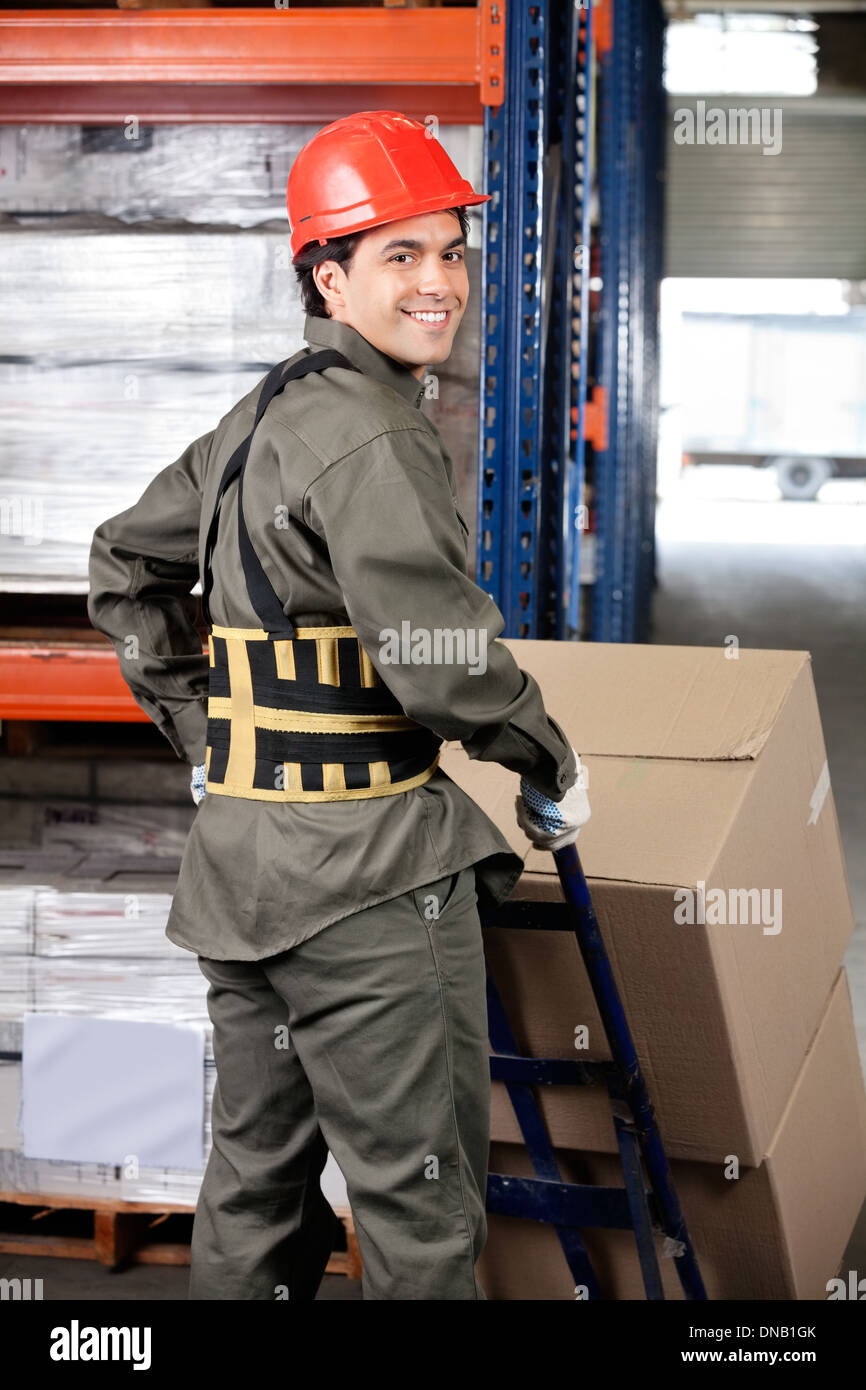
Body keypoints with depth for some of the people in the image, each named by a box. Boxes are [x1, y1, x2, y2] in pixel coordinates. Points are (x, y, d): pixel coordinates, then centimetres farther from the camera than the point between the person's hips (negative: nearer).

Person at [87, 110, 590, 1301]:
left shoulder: (263, 415, 13)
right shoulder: (375, 437, -17)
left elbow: (126, 566, 23)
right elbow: (440, 661, -25)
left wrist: (205, 733, 22)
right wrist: (554, 769, -8)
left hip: (238, 848, 9)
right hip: (367, 869, -9)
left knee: (257, 1177, 19)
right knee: (422, 1203, 3)